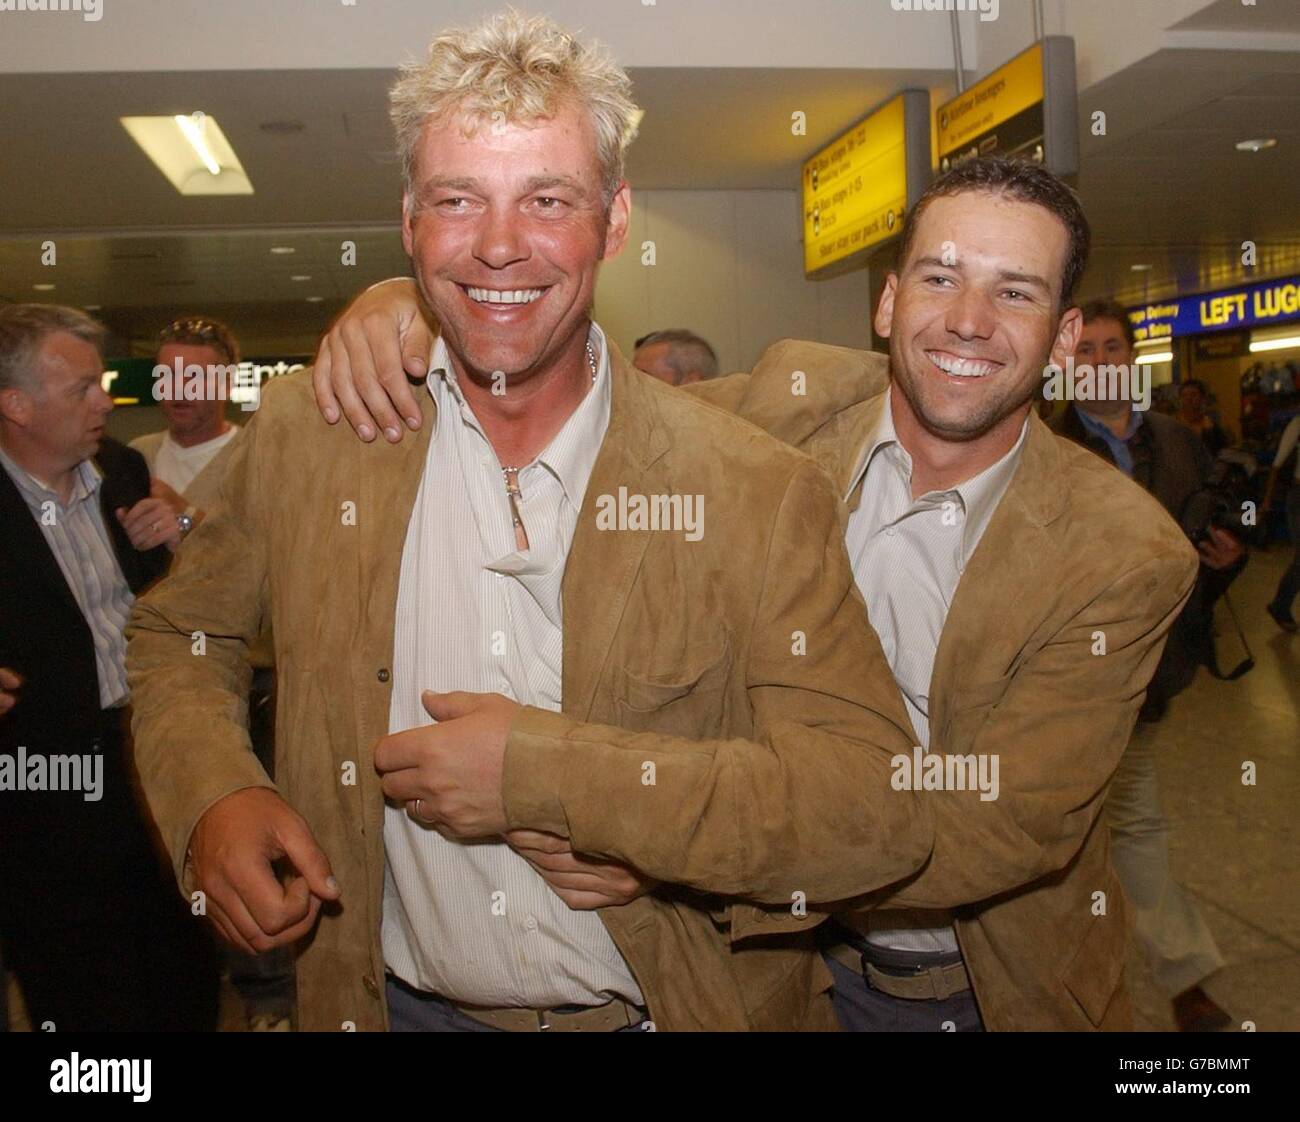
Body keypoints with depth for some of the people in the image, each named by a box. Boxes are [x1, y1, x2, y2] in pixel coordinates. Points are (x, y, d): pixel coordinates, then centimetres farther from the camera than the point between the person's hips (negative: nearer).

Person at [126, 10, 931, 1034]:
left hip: (673, 1009, -1)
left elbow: (885, 813, -21)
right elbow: (178, 636, 6)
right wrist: (211, 797, -14)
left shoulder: (760, 492, -17)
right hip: (407, 1006, 2)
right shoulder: (303, 435, -9)